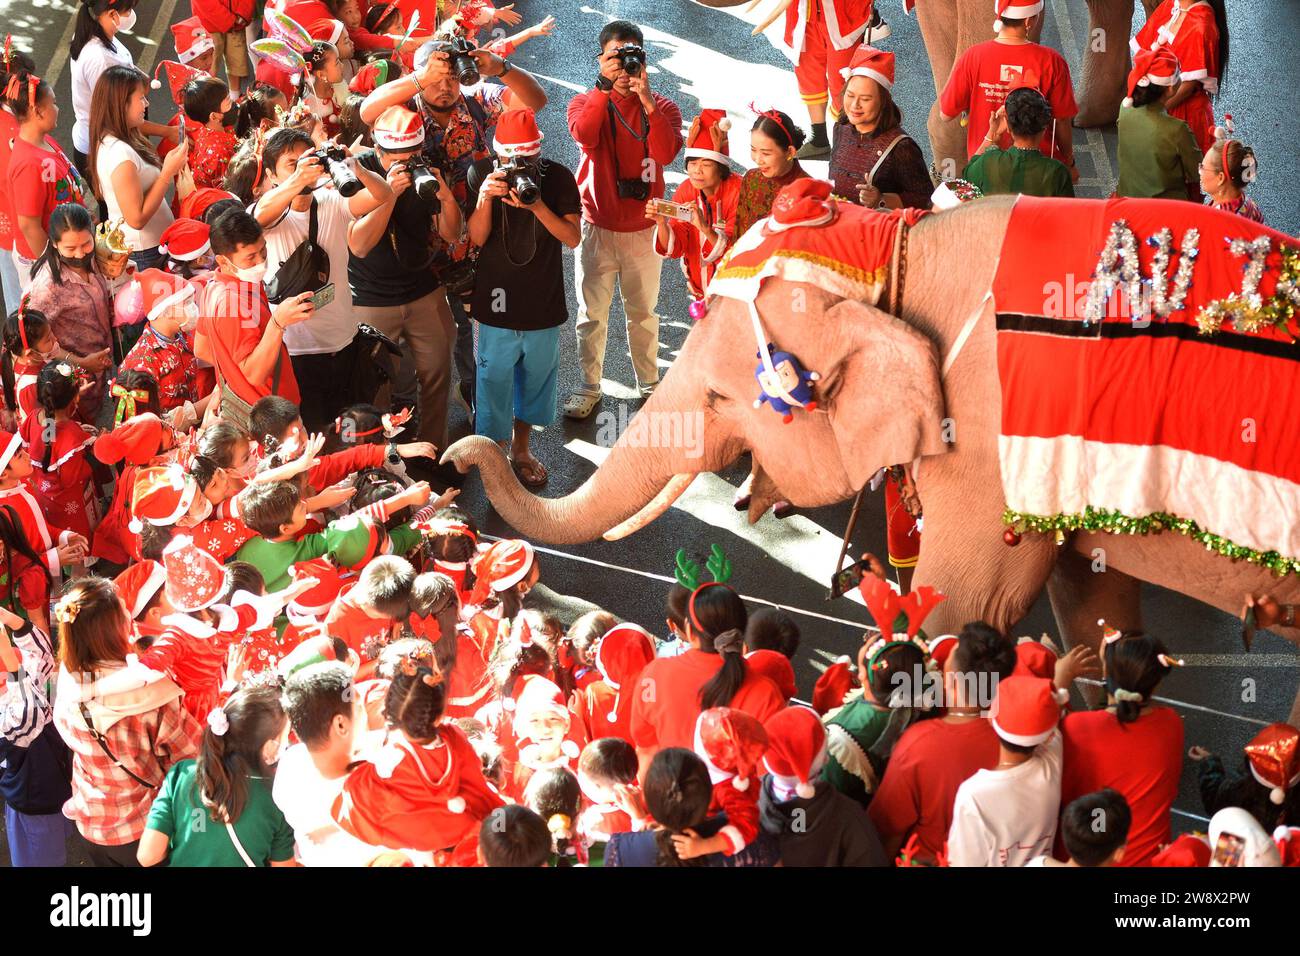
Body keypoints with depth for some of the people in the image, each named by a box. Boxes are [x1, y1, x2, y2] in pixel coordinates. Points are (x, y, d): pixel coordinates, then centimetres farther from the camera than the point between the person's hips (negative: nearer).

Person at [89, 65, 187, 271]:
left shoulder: (108, 141, 1)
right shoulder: (121, 155, -29)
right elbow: (137, 218, -26)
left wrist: (168, 167, 0)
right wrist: (168, 172, -25)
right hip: (143, 254, -9)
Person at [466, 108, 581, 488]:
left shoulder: (557, 178, -8)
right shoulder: (481, 175, -9)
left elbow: (572, 238, -13)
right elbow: (476, 238, -12)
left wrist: (536, 205, -27)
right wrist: (485, 198, -29)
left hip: (543, 303, 2)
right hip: (495, 301, -2)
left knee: (536, 378, 17)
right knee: (494, 379, 5)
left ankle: (520, 449, 39)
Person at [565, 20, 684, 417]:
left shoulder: (662, 107, -1)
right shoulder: (586, 102, -1)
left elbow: (666, 153, -20)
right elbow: (583, 135, -24)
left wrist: (646, 101, -26)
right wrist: (605, 87, -27)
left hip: (643, 228, 1)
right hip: (596, 226, 0)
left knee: (644, 312, 11)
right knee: (592, 314, 4)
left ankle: (649, 383, 23)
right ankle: (589, 387, 13)